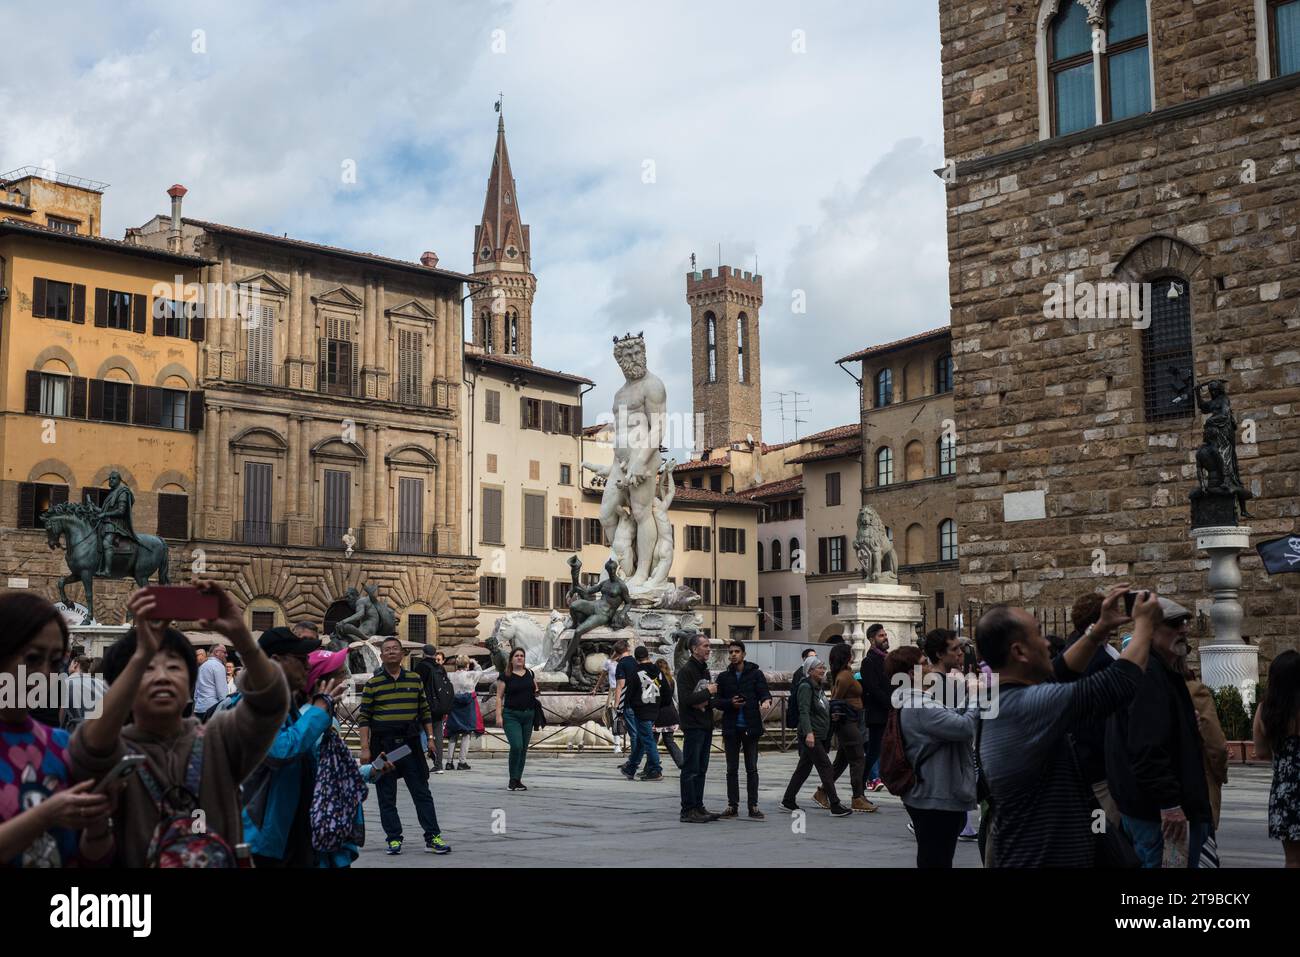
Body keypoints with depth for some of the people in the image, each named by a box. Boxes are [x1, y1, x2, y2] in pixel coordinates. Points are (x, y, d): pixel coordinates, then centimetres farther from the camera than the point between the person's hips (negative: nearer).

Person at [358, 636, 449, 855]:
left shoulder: (414, 679, 8)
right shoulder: (373, 684, 1)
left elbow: (425, 711, 14)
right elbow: (363, 718, 0)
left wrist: (430, 738, 6)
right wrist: (365, 748, -7)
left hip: (410, 742, 2)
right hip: (383, 744, -1)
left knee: (422, 792, 1)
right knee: (386, 796, 4)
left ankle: (432, 837, 4)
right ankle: (394, 839, 13)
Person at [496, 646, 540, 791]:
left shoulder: (530, 674, 11)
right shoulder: (505, 677, -2)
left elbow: (535, 690, 22)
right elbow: (499, 697, -3)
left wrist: (537, 693, -2)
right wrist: (498, 716, -11)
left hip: (528, 715, 5)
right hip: (511, 715, -5)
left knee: (524, 749, 7)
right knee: (516, 746, -17)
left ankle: (517, 780, 16)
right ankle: (513, 780, -5)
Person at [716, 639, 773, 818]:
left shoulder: (755, 674, 1)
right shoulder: (724, 677, 8)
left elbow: (764, 692, -8)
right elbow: (718, 701, 8)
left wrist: (766, 700, -31)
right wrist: (730, 703, -13)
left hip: (751, 728, -2)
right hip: (731, 728, 2)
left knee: (752, 769, 3)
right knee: (732, 769, 7)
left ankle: (753, 806, 7)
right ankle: (732, 805, 13)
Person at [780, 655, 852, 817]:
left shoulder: (818, 687, 16)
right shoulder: (806, 687, -12)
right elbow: (804, 712, -22)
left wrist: (833, 714, 16)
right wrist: (809, 732, -32)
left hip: (820, 735, 9)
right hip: (810, 735, -9)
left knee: (804, 768, 13)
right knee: (825, 767, -10)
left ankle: (788, 801, 20)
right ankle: (835, 806, -10)